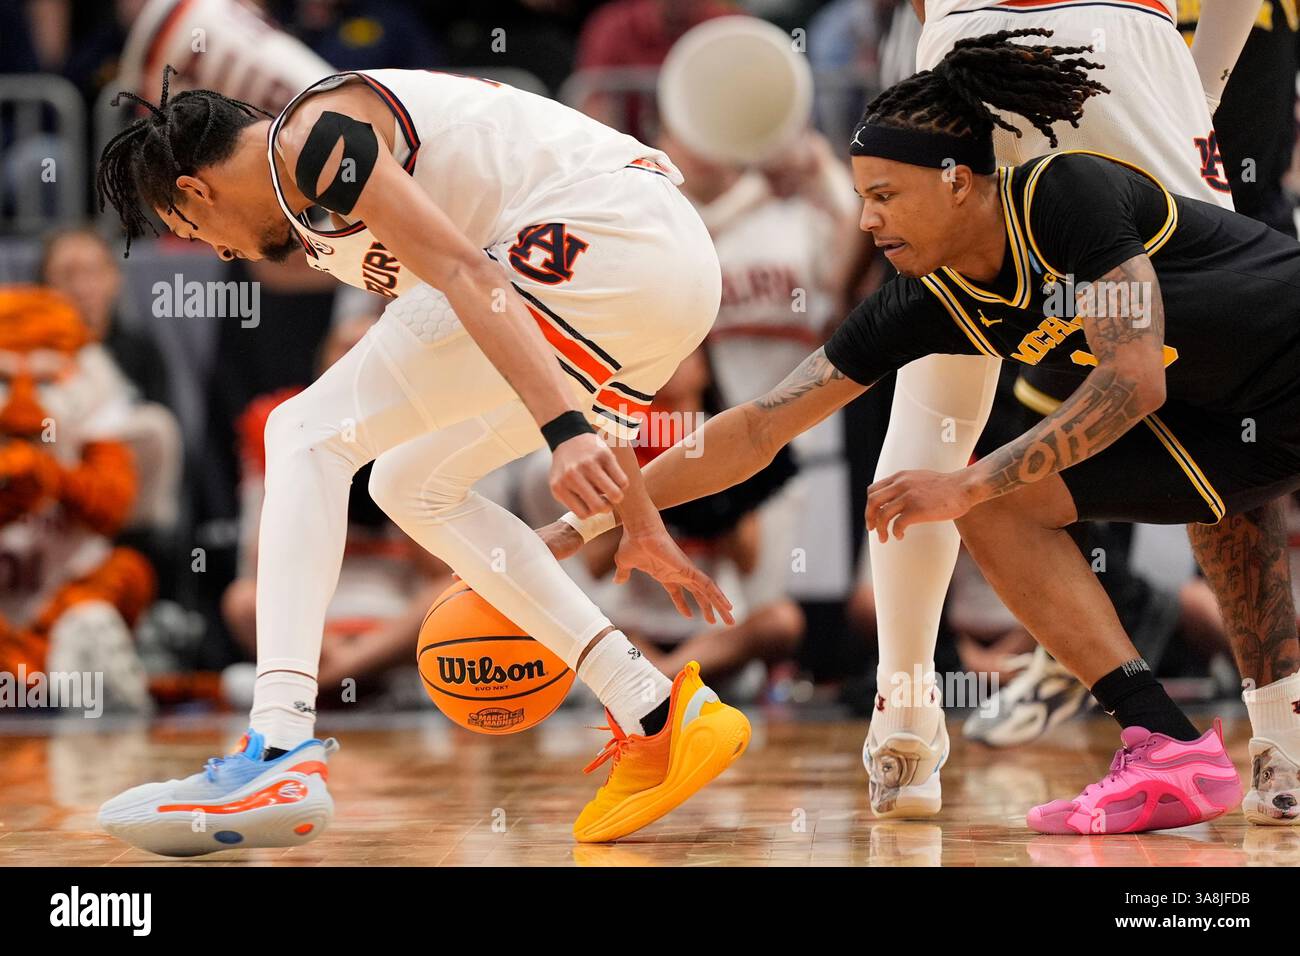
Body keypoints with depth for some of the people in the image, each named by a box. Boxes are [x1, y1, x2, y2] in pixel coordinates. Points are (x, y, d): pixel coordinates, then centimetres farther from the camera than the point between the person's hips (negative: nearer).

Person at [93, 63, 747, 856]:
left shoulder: (310, 135, -2)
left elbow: (465, 272, -18)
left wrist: (563, 431, -27)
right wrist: (646, 528, 33)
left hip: (609, 237, -10)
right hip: (678, 265, 10)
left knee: (309, 433, -5)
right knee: (412, 484, 21)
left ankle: (279, 756, -19)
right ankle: (661, 721, 14)